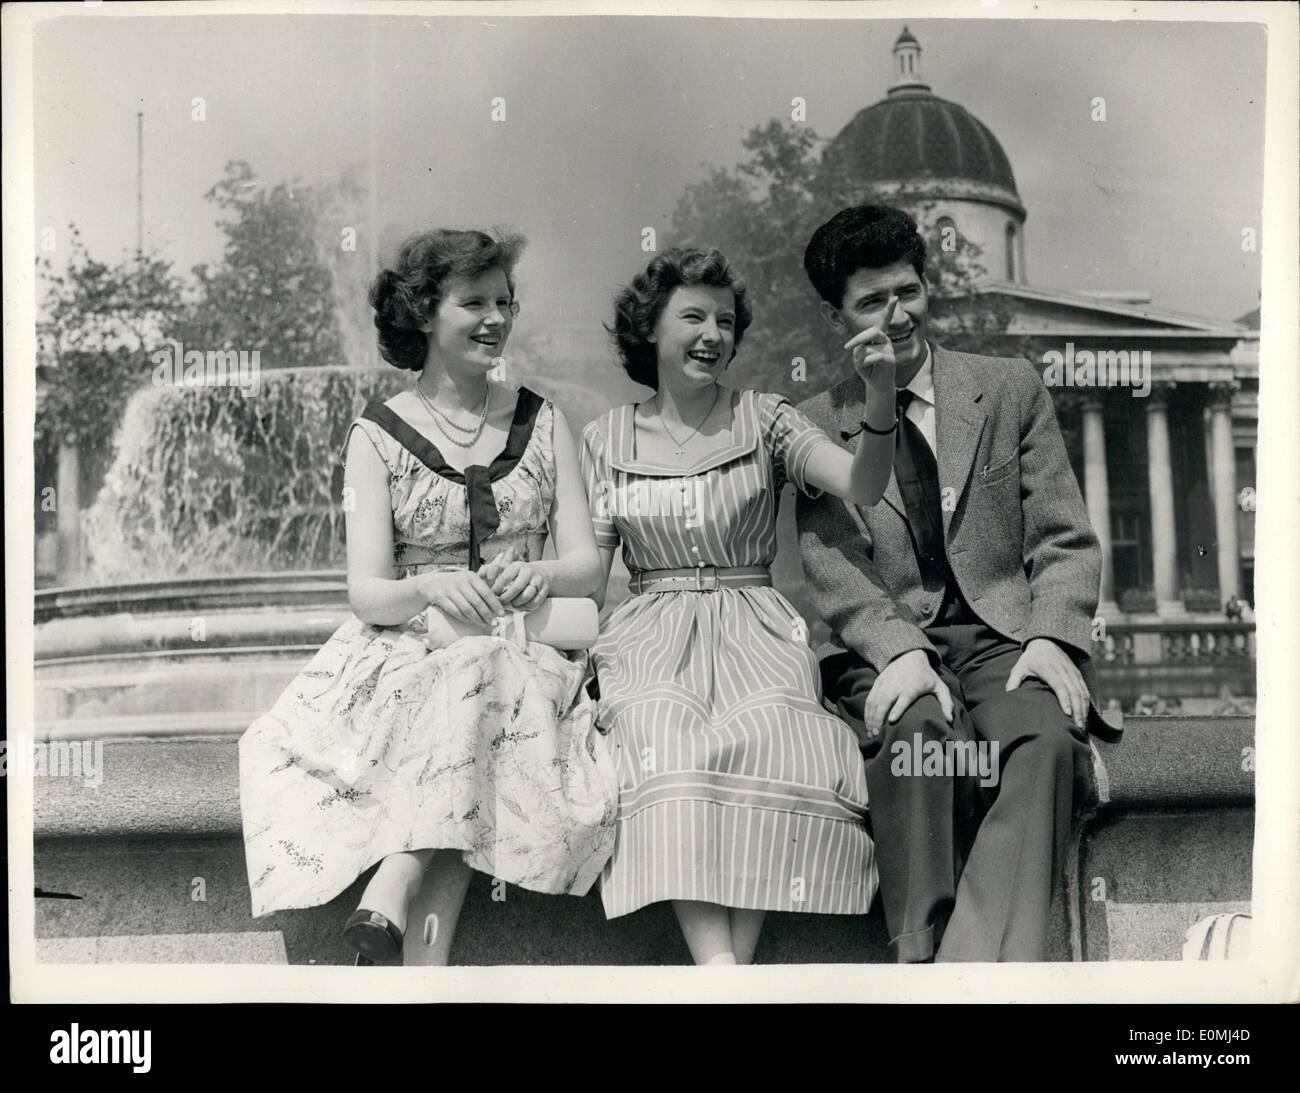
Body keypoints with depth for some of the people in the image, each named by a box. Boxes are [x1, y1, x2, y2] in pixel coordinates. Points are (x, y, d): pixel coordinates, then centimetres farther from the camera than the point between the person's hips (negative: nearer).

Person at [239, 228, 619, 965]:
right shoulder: (379, 434, 3)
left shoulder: (542, 422, 9)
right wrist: (431, 588, -27)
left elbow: (588, 563, 4)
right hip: (404, 653, -1)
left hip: (518, 652, 2)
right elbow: (367, 594, -5)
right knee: (472, 684, -35)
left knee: (477, 692, -34)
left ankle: (388, 899, -38)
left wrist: (542, 575, -20)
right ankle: (426, 963, -37)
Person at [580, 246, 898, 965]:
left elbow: (862, 487, -7)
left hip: (754, 630, 0)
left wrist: (880, 397, -25)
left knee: (767, 741, -33)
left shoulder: (763, 420, 10)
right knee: (666, 746, -32)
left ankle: (734, 957, -30)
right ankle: (718, 970, -38)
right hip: (651, 636, 0)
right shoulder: (607, 438, 13)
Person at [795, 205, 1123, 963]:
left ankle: (984, 962, -34)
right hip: (891, 652, -1)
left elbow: (1065, 541, 9)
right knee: (919, 735, -34)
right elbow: (832, 568, 0)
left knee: (1047, 738, -31)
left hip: (1007, 637, 1)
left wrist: (1053, 636, -10)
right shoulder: (814, 428, 10)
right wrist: (899, 650, -19)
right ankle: (923, 961, -26)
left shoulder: (1012, 389, 12)